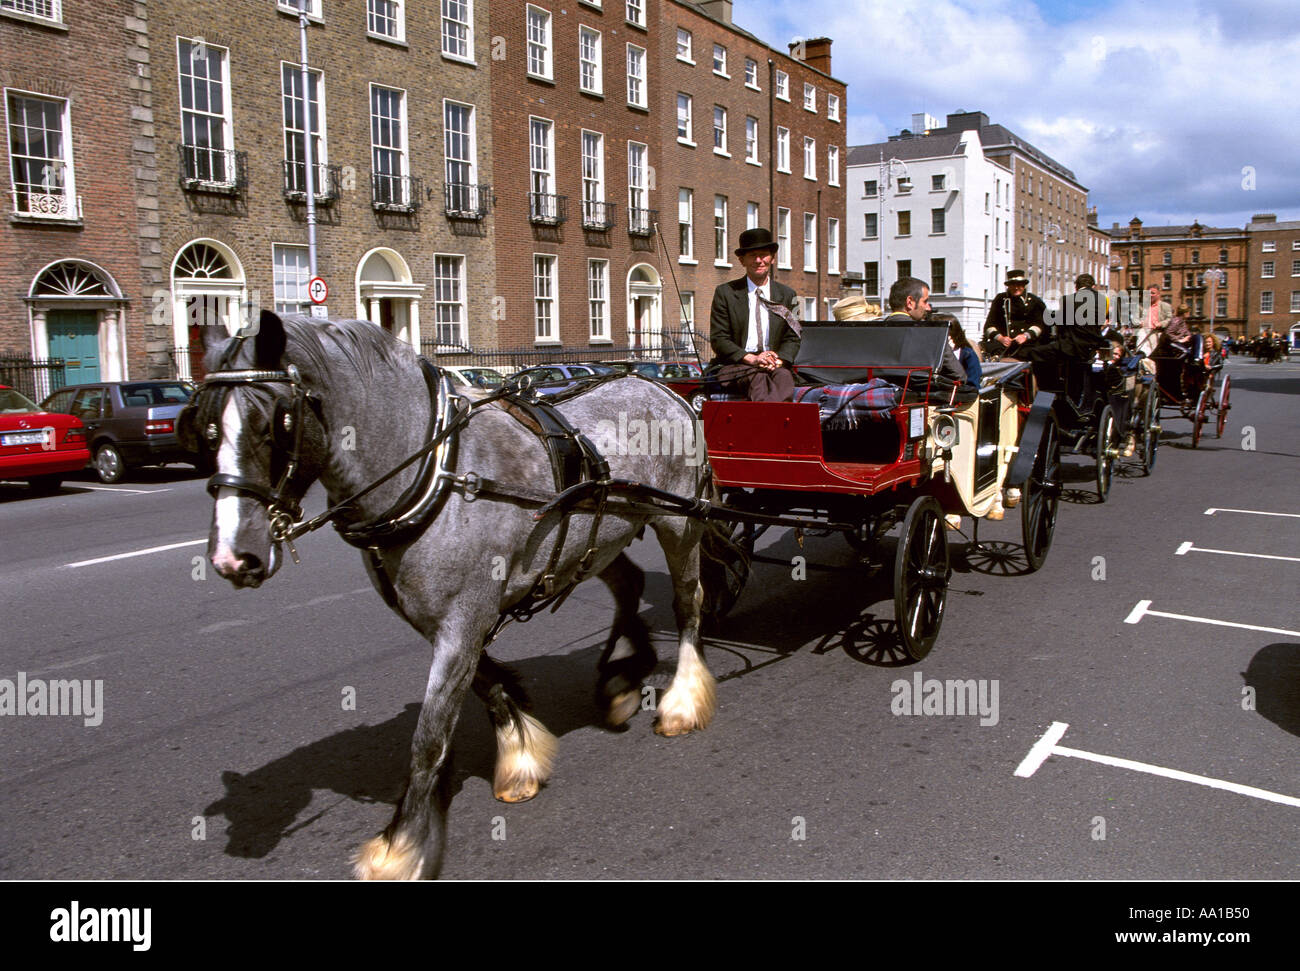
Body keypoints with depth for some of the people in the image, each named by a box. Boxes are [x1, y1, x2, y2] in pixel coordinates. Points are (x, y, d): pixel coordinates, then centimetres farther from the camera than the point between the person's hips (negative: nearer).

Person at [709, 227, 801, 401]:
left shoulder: (786, 295, 15)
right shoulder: (725, 293, 6)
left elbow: (792, 338, 13)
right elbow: (718, 339, 0)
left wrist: (778, 360, -11)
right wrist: (752, 359, -15)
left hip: (776, 366, 2)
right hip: (736, 365, -2)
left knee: (784, 376, -34)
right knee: (758, 379, -37)